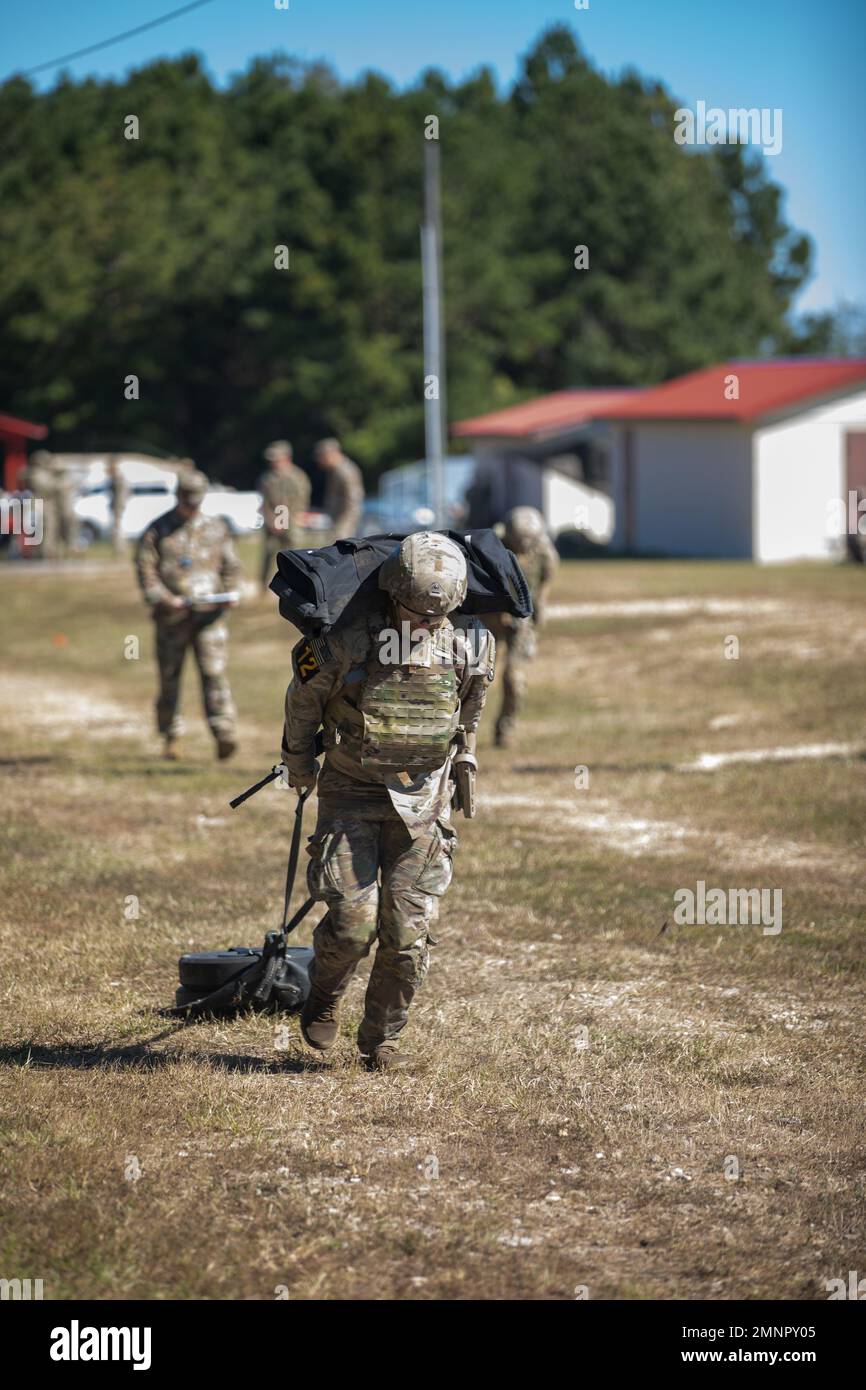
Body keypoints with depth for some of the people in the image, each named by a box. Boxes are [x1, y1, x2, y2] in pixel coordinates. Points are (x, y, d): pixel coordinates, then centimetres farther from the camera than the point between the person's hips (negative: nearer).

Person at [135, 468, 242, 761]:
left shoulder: (216, 527, 12)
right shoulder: (159, 529, 4)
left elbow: (231, 565, 17)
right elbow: (145, 567, -2)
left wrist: (230, 593, -1)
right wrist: (164, 599, -14)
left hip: (209, 613, 1)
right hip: (172, 615, -1)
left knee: (214, 671, -10)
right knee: (169, 676, 5)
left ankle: (223, 732, -16)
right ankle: (172, 737, 14)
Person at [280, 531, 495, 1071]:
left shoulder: (470, 647, -7)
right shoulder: (345, 644, -16)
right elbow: (304, 700, 4)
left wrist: (463, 764, 27)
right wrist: (299, 763, 18)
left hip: (421, 802, 2)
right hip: (351, 796, -2)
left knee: (408, 932, -2)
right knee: (352, 920, -10)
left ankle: (383, 1037, 16)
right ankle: (324, 1000, 20)